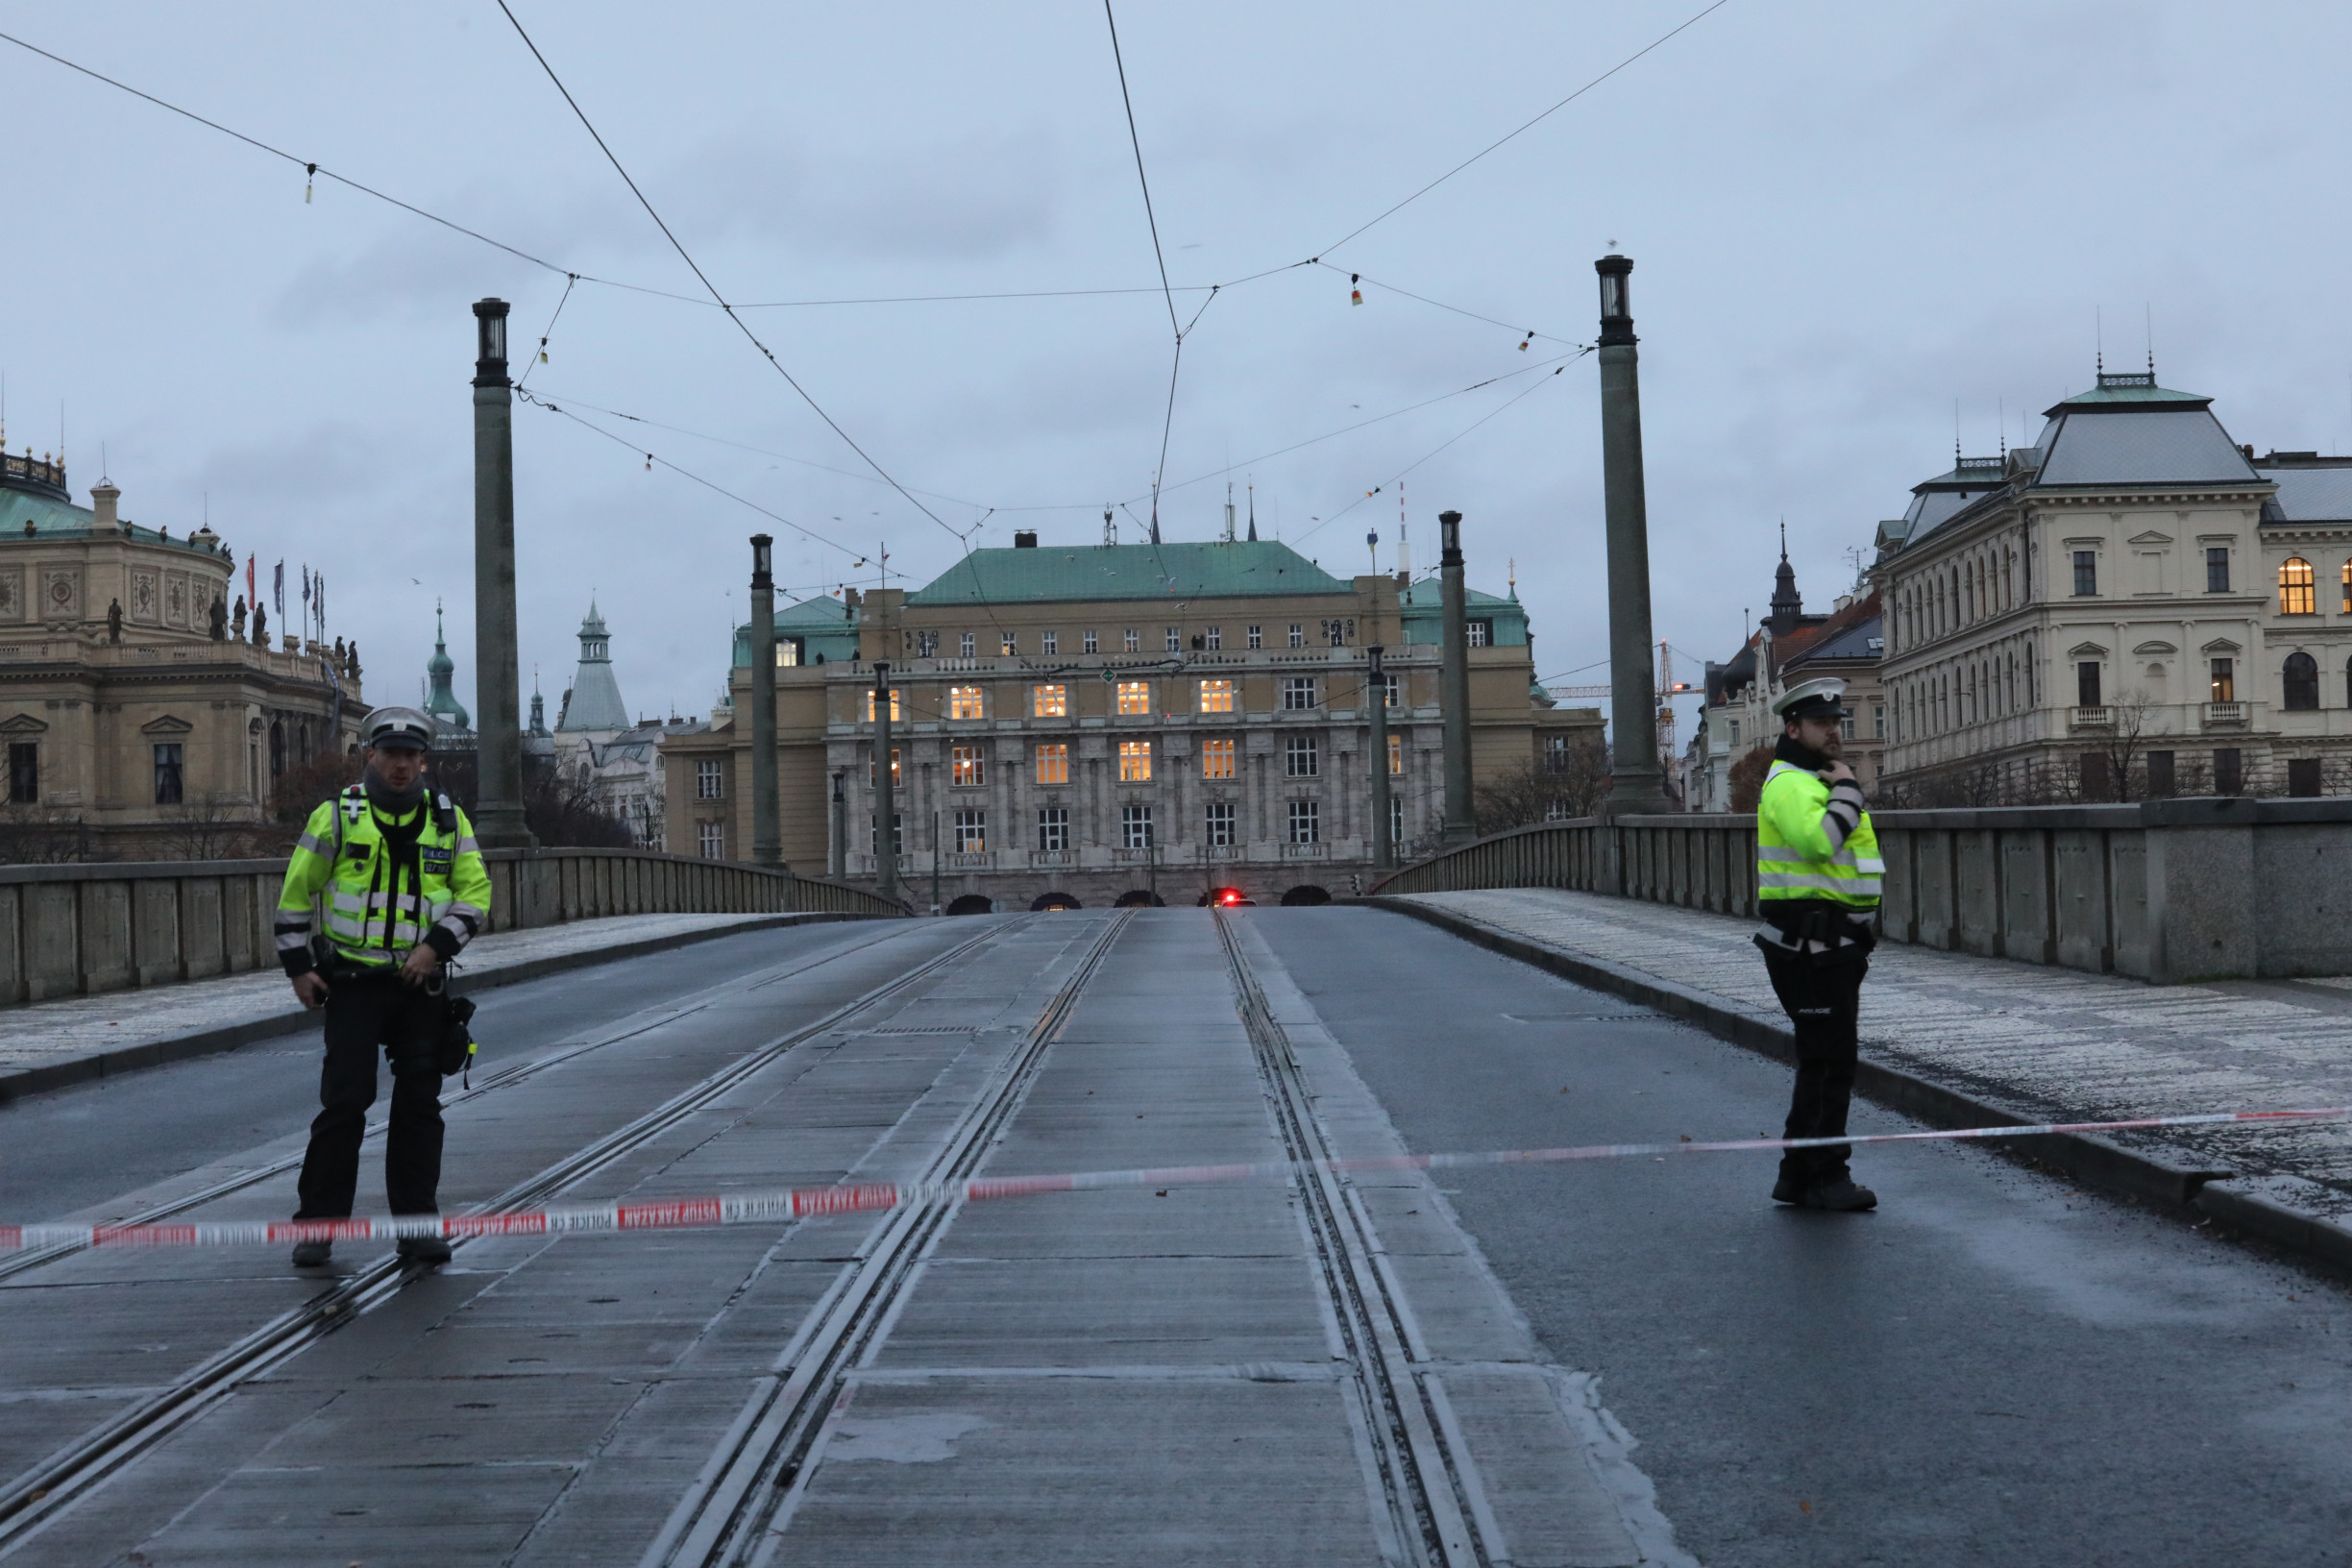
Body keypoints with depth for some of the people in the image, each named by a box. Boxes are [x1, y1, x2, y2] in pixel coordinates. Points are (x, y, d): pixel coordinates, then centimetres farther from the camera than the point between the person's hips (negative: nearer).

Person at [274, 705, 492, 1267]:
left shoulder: (448, 820, 6)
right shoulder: (336, 816, -1)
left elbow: (475, 893, 4)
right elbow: (295, 893, 3)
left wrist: (436, 944, -10)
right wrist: (298, 967, -3)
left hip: (420, 985, 3)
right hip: (352, 983, -2)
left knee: (419, 1104, 4)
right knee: (343, 1102, -4)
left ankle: (417, 1223, 11)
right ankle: (318, 1222, 6)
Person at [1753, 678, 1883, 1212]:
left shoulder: (1821, 780, 21)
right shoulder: (1790, 783, -13)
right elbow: (1817, 840, -32)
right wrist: (1847, 790, -19)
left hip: (1835, 942, 11)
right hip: (1808, 942, -11)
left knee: (1826, 1058, 13)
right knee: (1829, 1058, -9)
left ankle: (1799, 1175, 20)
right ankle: (1825, 1175, -4)